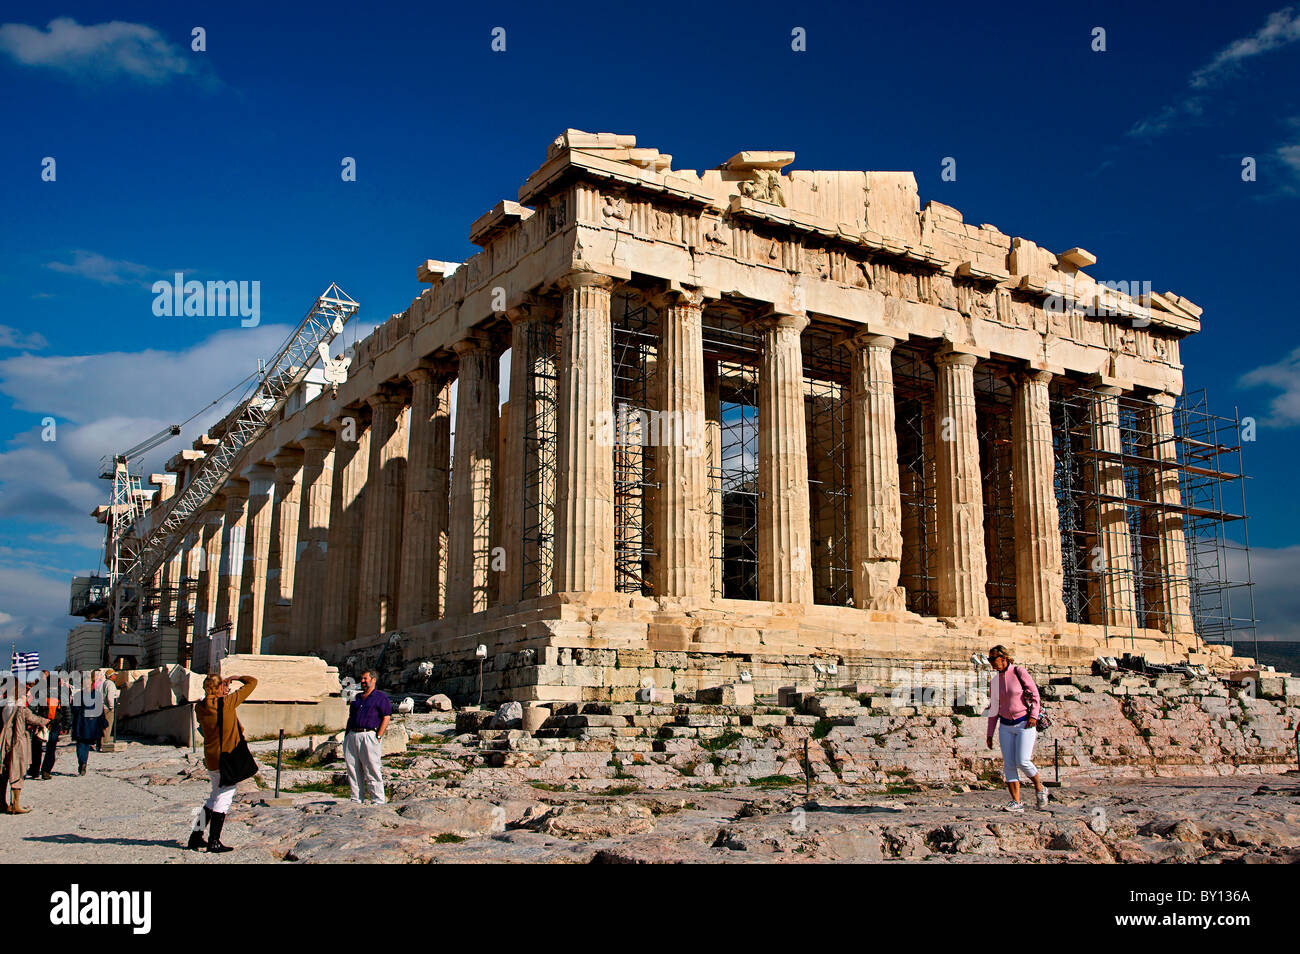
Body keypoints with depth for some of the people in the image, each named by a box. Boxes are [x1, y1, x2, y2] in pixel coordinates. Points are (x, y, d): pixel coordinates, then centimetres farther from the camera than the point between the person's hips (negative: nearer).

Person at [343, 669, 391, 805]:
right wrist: (347, 736, 12)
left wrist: (378, 737, -13)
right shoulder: (357, 697, 22)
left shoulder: (381, 697, 2)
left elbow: (386, 718, -5)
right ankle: (356, 800, 13)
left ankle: (378, 801, -4)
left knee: (372, 771, -7)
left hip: (369, 736, -7)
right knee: (353, 771, 6)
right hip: (352, 736, 7)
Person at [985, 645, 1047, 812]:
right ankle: (1016, 802, -2)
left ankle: (1039, 788, 11)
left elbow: (1035, 695, -4)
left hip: (1025, 724, -5)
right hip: (1006, 726, 5)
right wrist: (990, 734, 13)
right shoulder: (995, 681, 10)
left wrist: (1033, 716, -18)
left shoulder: (1019, 672, -5)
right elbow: (993, 709, 14)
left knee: (1022, 761, -15)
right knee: (1009, 765, -4)